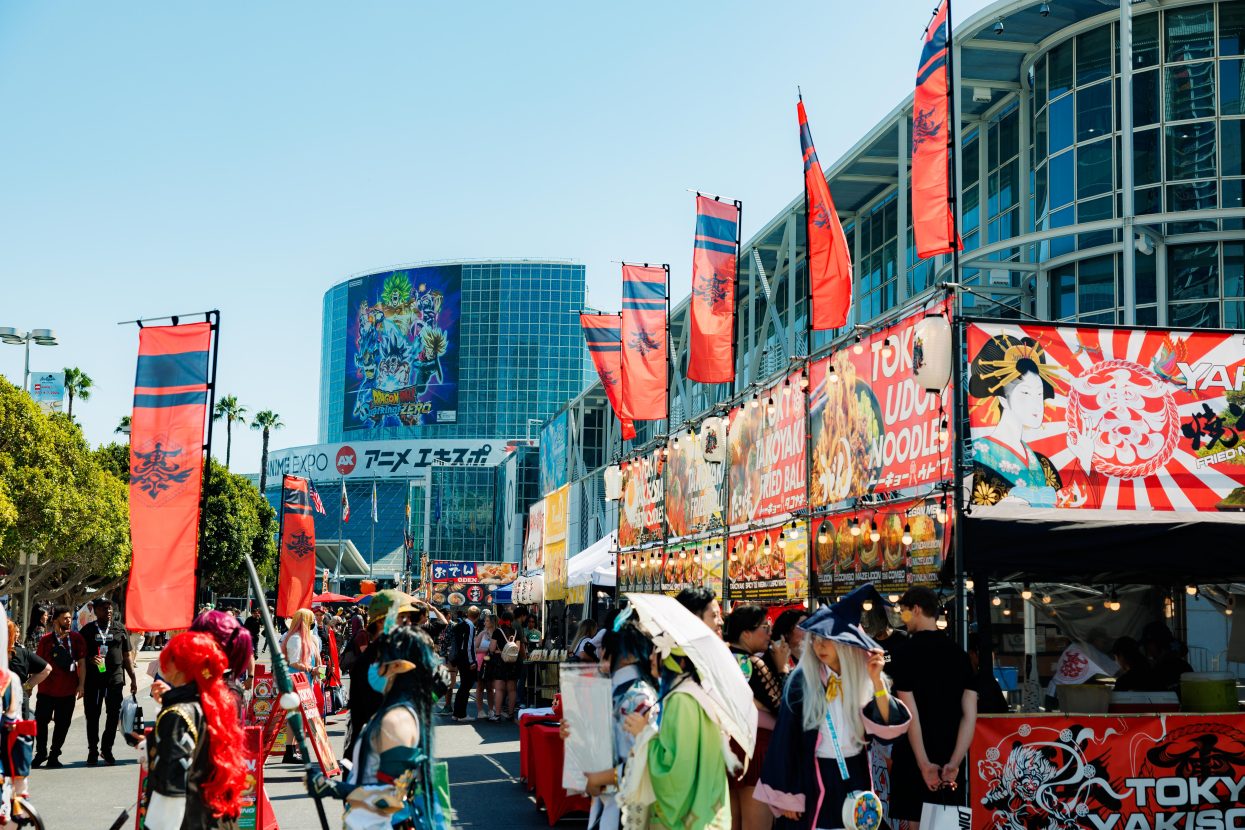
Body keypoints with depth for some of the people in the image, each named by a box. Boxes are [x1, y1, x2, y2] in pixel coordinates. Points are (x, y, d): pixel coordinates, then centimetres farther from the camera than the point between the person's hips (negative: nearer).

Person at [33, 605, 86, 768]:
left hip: (68, 691, 1)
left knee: (63, 724, 6)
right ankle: (40, 753, 20)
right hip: (46, 689, -1)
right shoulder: (46, 639, 1)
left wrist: (81, 684, -3)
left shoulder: (77, 638, 2)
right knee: (41, 721, 2)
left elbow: (81, 663, 3)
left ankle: (54, 756, 19)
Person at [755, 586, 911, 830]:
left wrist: (877, 681, -20)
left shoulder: (864, 679, -1)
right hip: (812, 782, -2)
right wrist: (785, 795, -7)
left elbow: (886, 730, -12)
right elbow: (786, 739, -6)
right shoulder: (802, 680, -9)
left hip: (855, 780, 3)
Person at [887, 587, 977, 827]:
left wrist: (924, 764, -15)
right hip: (950, 760, 5)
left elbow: (911, 715, -15)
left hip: (916, 761, -5)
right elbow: (970, 715, 0)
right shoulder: (958, 654, 6)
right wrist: (954, 762, -6)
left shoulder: (906, 654, -9)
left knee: (918, 822, 1)